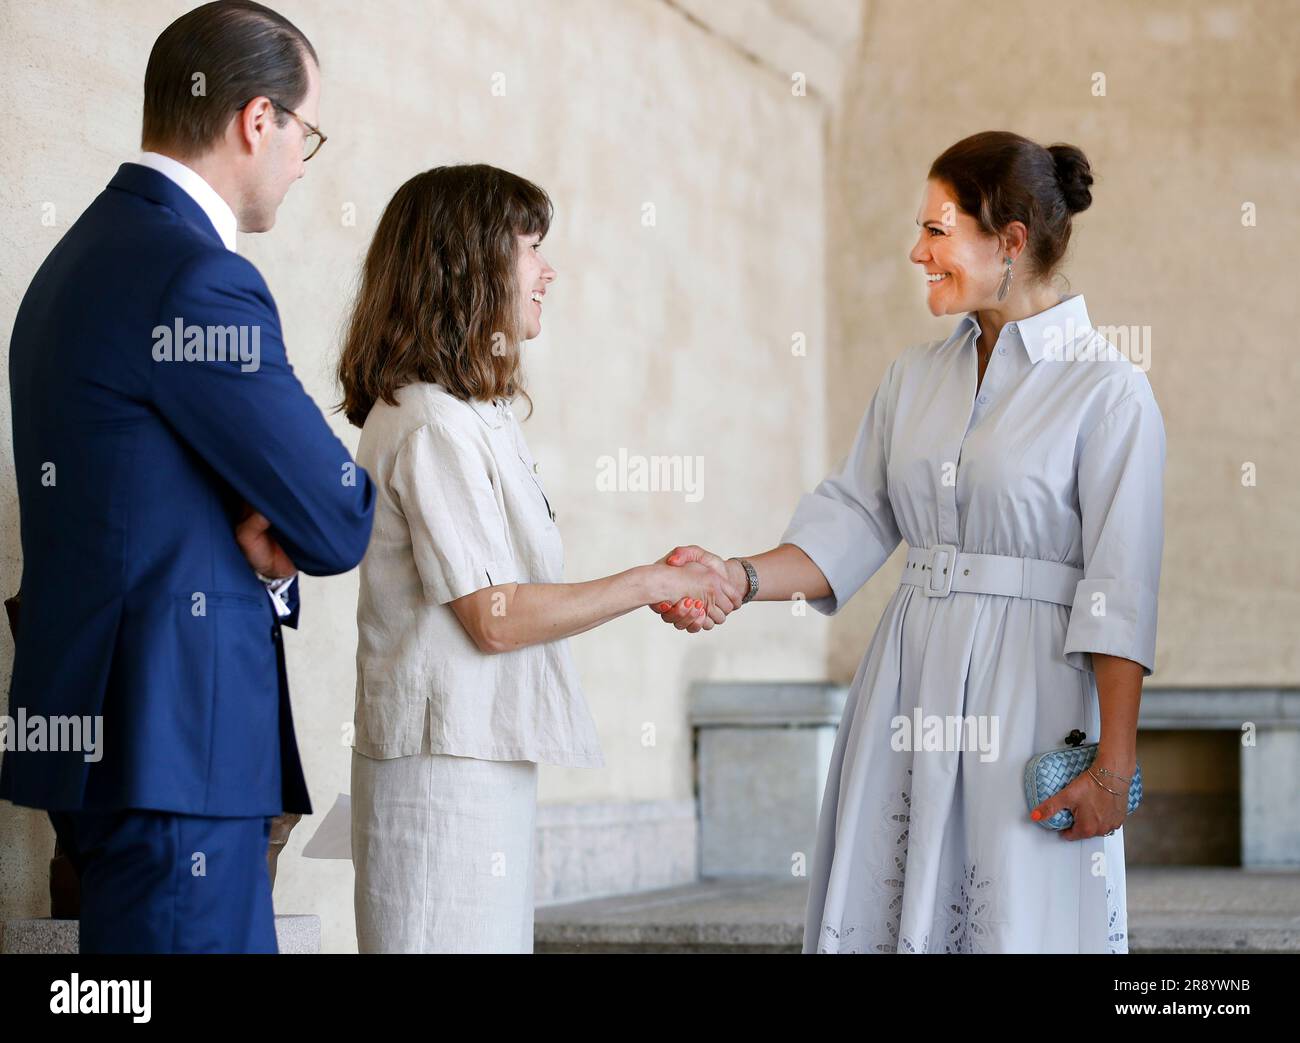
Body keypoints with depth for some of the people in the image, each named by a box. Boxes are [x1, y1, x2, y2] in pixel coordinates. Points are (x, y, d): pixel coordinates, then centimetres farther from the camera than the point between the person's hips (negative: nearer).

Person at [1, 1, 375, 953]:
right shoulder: (197, 277, -17)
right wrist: (291, 538, 10)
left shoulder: (81, 256, 16)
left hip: (106, 723, 10)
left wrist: (264, 537, 1)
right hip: (173, 741, -10)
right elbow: (338, 524, -13)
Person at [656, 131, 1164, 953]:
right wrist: (738, 578, -7)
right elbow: (852, 524, 10)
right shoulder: (915, 377, 13)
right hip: (909, 689, 6)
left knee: (1023, 923, -3)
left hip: (1031, 692, -6)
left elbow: (1121, 597, -11)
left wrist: (1115, 765, -14)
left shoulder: (1108, 390, -7)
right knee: (880, 911, 5)